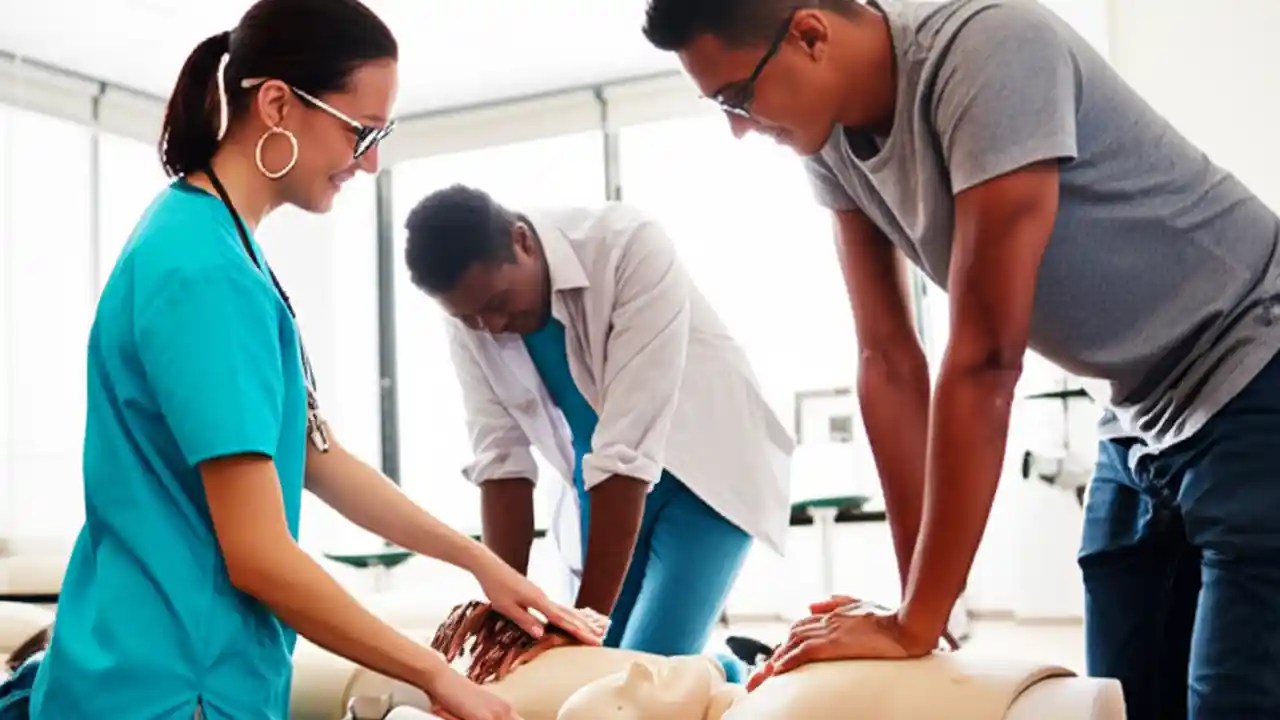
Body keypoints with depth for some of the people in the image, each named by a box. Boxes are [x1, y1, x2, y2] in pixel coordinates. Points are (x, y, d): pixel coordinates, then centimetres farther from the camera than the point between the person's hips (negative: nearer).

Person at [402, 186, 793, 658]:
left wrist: (588, 617, -32)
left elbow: (629, 448, -33)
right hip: (603, 482, 5)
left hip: (703, 466, -5)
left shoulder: (629, 247, -31)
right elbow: (500, 460, -11)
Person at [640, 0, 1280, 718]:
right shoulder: (830, 139, -5)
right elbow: (887, 359, -4)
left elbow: (986, 358, -30)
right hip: (1145, 418, 7)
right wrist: (916, 603, -6)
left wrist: (916, 625, -25)